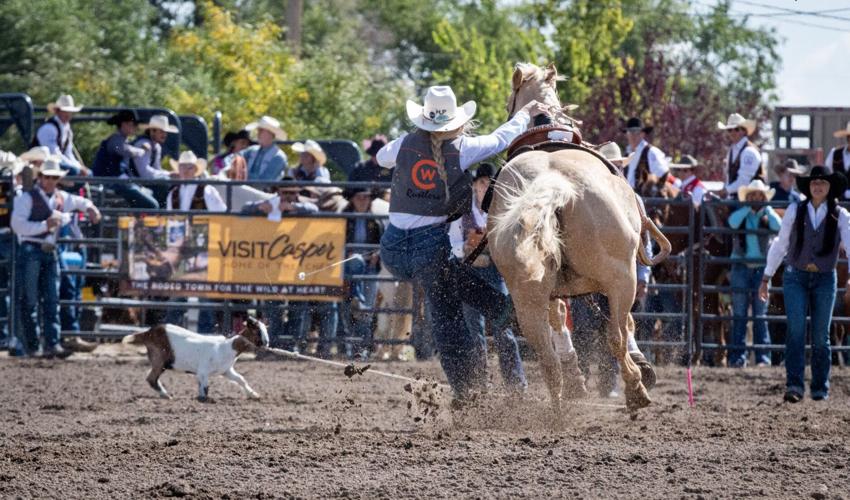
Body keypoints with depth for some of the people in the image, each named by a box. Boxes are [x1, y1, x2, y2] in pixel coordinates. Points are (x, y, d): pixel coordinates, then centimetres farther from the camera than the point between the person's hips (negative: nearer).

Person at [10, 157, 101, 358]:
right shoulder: (28, 198, -4)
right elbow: (17, 225, -14)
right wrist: (45, 225, -18)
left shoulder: (61, 198, 14)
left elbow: (79, 202, 33)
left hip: (50, 252, 6)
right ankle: (31, 346, 1)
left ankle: (52, 344, -6)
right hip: (31, 251, -6)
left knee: (52, 300, -2)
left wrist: (89, 208, 10)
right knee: (30, 300, -3)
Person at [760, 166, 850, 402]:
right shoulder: (795, 211, 2)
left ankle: (820, 388, 14)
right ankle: (794, 385, -21)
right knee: (796, 329, -14)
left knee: (821, 336, 4)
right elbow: (780, 245, 9)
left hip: (825, 279, 0)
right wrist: (767, 277, 9)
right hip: (795, 277, 0)